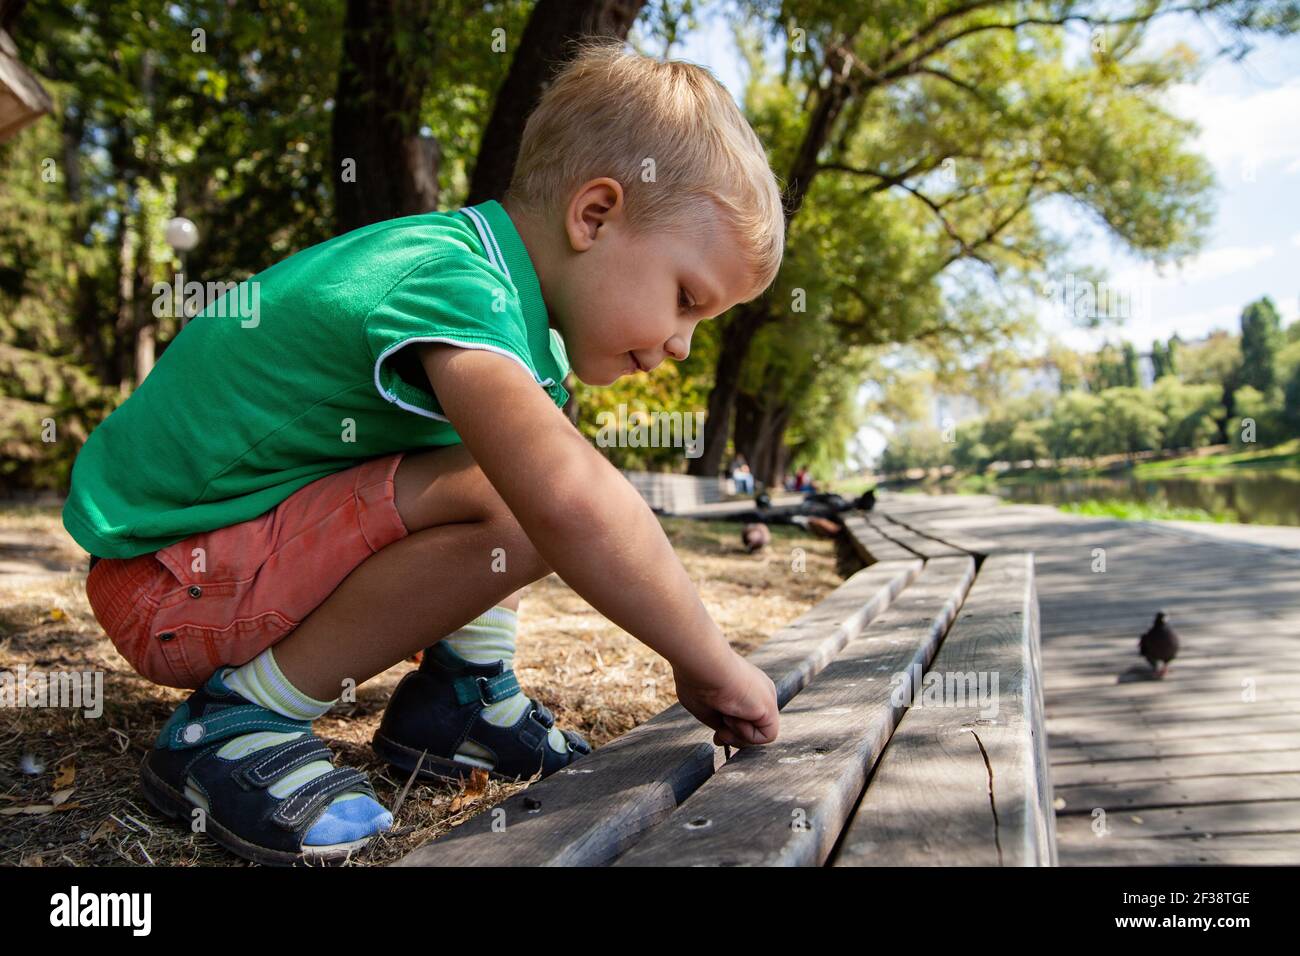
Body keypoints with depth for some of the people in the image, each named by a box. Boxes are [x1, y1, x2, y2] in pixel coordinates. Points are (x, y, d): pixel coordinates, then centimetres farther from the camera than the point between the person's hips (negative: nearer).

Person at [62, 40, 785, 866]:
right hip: (167, 583, -9)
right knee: (517, 499, -28)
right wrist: (708, 664, -29)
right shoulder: (451, 285, -27)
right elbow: (568, 501, -42)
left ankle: (459, 694, 2)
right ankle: (236, 725, -14)